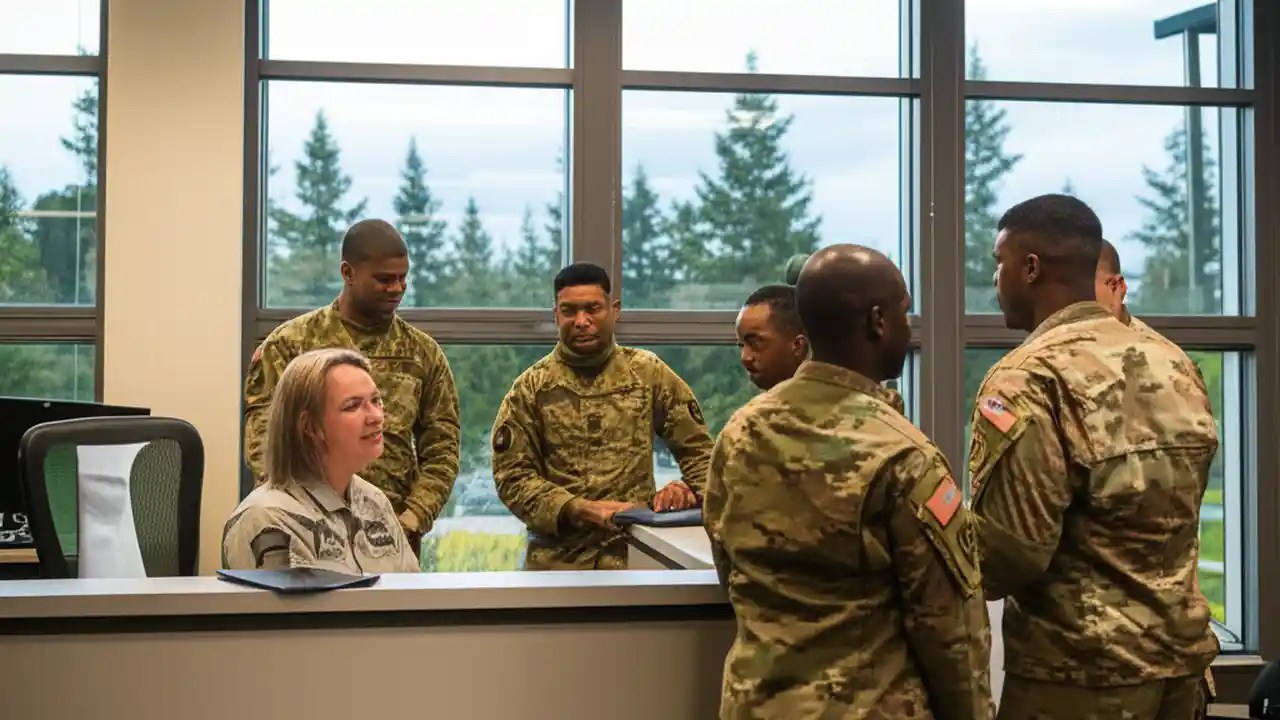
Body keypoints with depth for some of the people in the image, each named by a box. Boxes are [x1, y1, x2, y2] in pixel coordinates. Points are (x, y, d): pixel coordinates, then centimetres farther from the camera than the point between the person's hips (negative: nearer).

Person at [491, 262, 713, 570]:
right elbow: (512, 476, -2)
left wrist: (690, 488, -7)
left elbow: (698, 448, 13)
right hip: (558, 560, 0)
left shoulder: (649, 373, 6)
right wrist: (581, 510, -15)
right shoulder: (531, 388, 3)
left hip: (636, 552, 0)